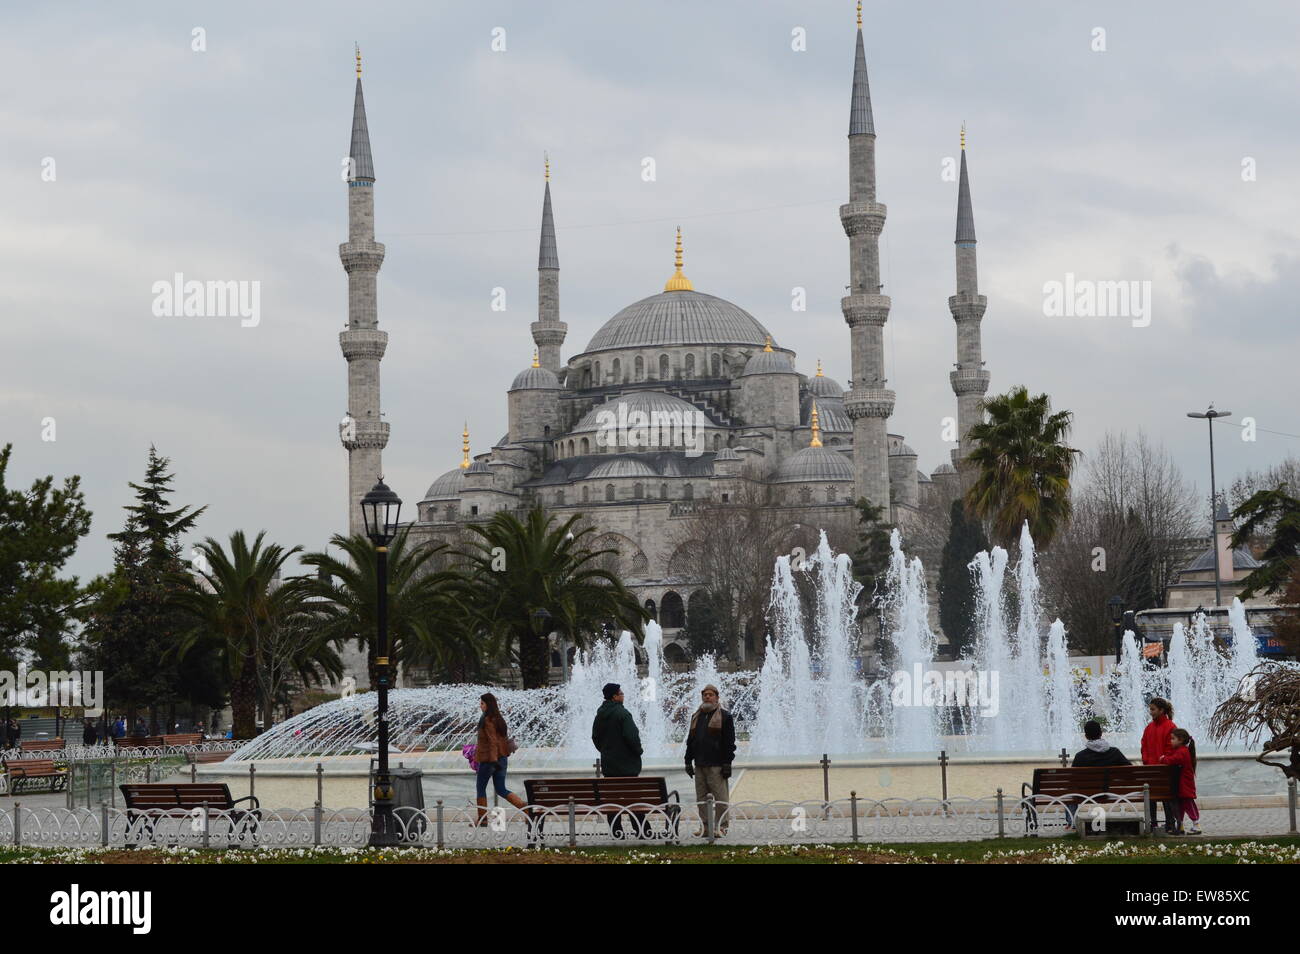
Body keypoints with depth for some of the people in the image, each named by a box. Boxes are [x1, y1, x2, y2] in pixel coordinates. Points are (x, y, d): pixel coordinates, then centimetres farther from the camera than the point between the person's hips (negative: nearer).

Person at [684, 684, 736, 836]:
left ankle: (721, 826, -3)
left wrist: (727, 763, -11)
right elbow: (690, 741, 21)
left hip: (716, 765, -6)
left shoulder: (725, 717, -1)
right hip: (699, 765, 6)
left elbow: (729, 742, -5)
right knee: (701, 798, 7)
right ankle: (704, 827, 11)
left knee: (720, 796, -5)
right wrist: (688, 761, 14)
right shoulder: (696, 717, 17)